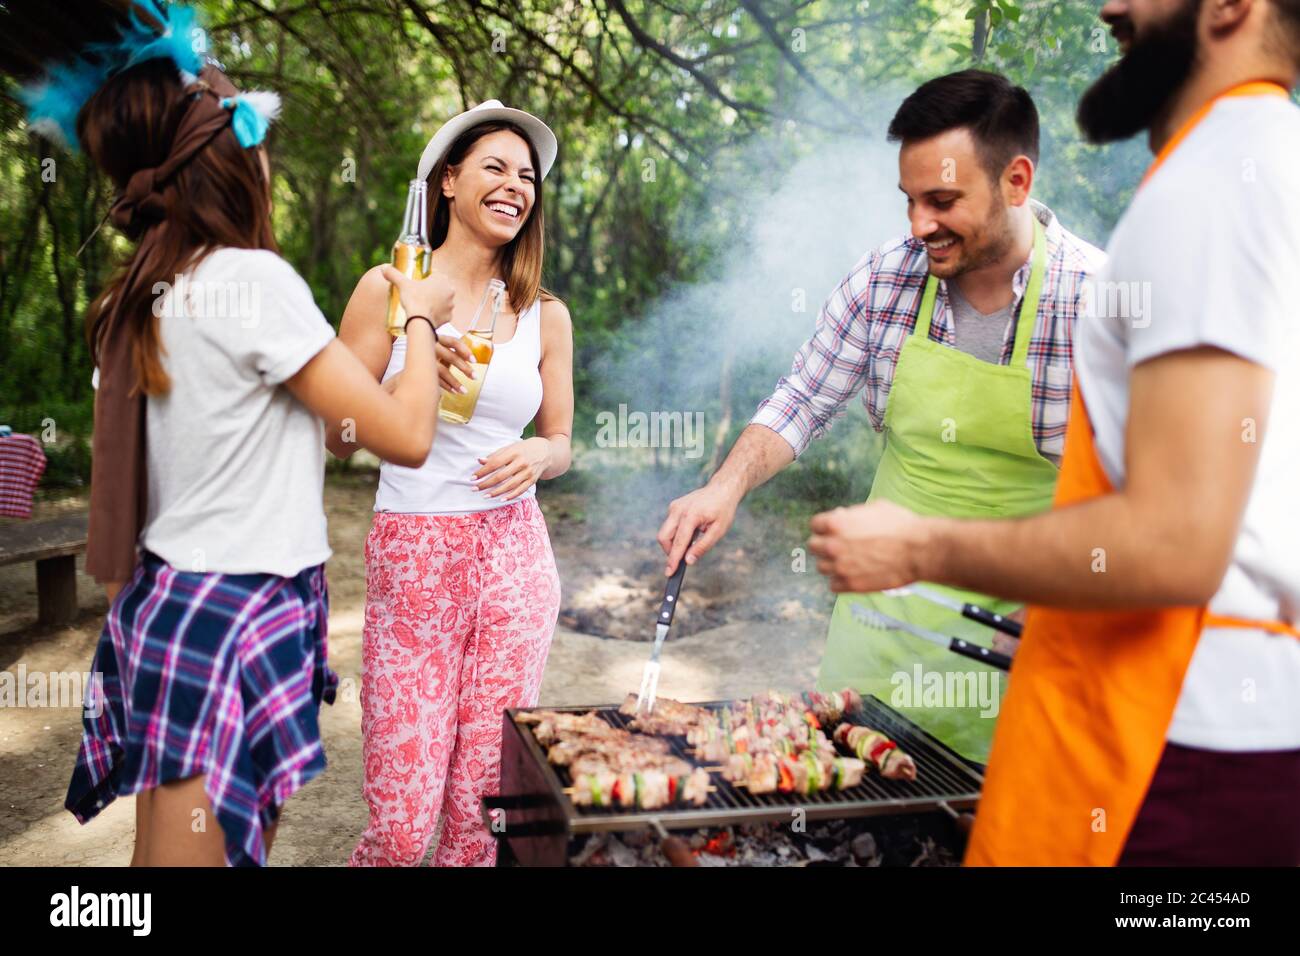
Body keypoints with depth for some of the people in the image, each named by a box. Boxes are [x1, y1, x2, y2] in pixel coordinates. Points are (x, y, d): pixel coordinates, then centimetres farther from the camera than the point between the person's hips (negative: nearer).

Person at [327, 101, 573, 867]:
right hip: (414, 555, -2)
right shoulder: (389, 288, 1)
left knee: (484, 806, 5)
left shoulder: (546, 315, 8)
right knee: (403, 820, -2)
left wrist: (538, 457, -7)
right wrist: (416, 371, -17)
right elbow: (337, 436, -1)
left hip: (514, 557, 3)